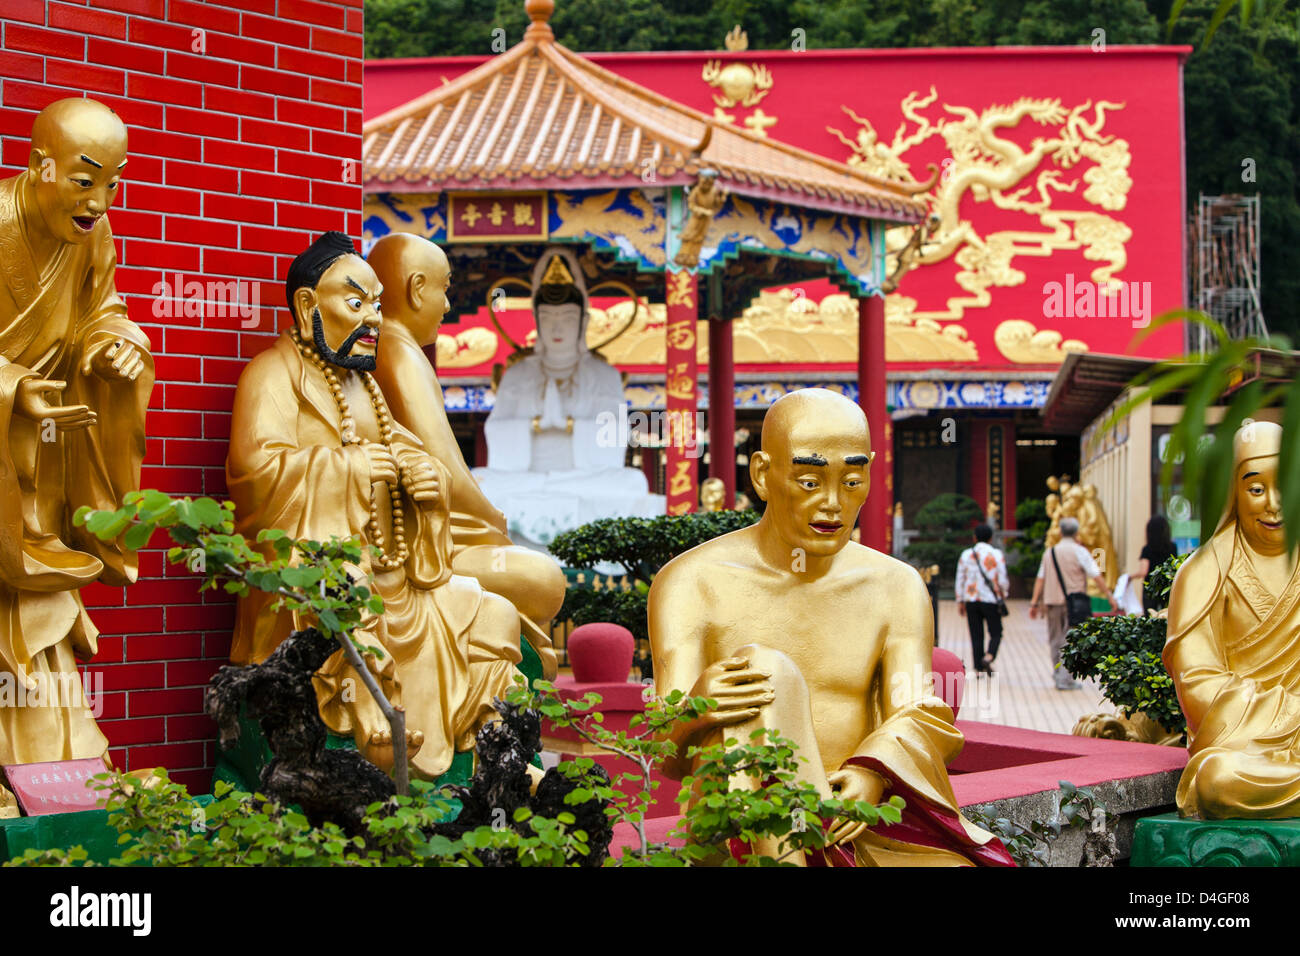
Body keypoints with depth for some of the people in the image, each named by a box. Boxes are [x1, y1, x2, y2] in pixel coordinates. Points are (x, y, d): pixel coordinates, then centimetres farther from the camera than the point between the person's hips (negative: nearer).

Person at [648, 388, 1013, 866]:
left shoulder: (896, 587, 10)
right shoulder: (690, 583, -1)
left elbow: (920, 718, -4)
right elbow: (671, 754, -11)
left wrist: (873, 776, -28)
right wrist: (696, 710, -37)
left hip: (860, 822, 2)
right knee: (766, 671, -29)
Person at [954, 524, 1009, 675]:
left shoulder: (966, 555, 3)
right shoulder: (997, 555, -4)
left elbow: (960, 580, 4)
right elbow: (1003, 580, -6)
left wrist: (960, 602, 10)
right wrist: (1003, 595, 13)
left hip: (971, 600, 2)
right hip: (991, 600, -2)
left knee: (976, 636, 8)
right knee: (996, 633, 8)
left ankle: (979, 669, 5)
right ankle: (989, 657, -17)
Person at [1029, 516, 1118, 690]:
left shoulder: (1049, 552, 10)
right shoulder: (1079, 551, -4)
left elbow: (1040, 579, 9)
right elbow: (1096, 576, -8)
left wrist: (1034, 602, 12)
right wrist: (1110, 597, -4)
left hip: (1052, 602, 4)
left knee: (1055, 640, 14)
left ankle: (1058, 674, 20)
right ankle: (1065, 679, -7)